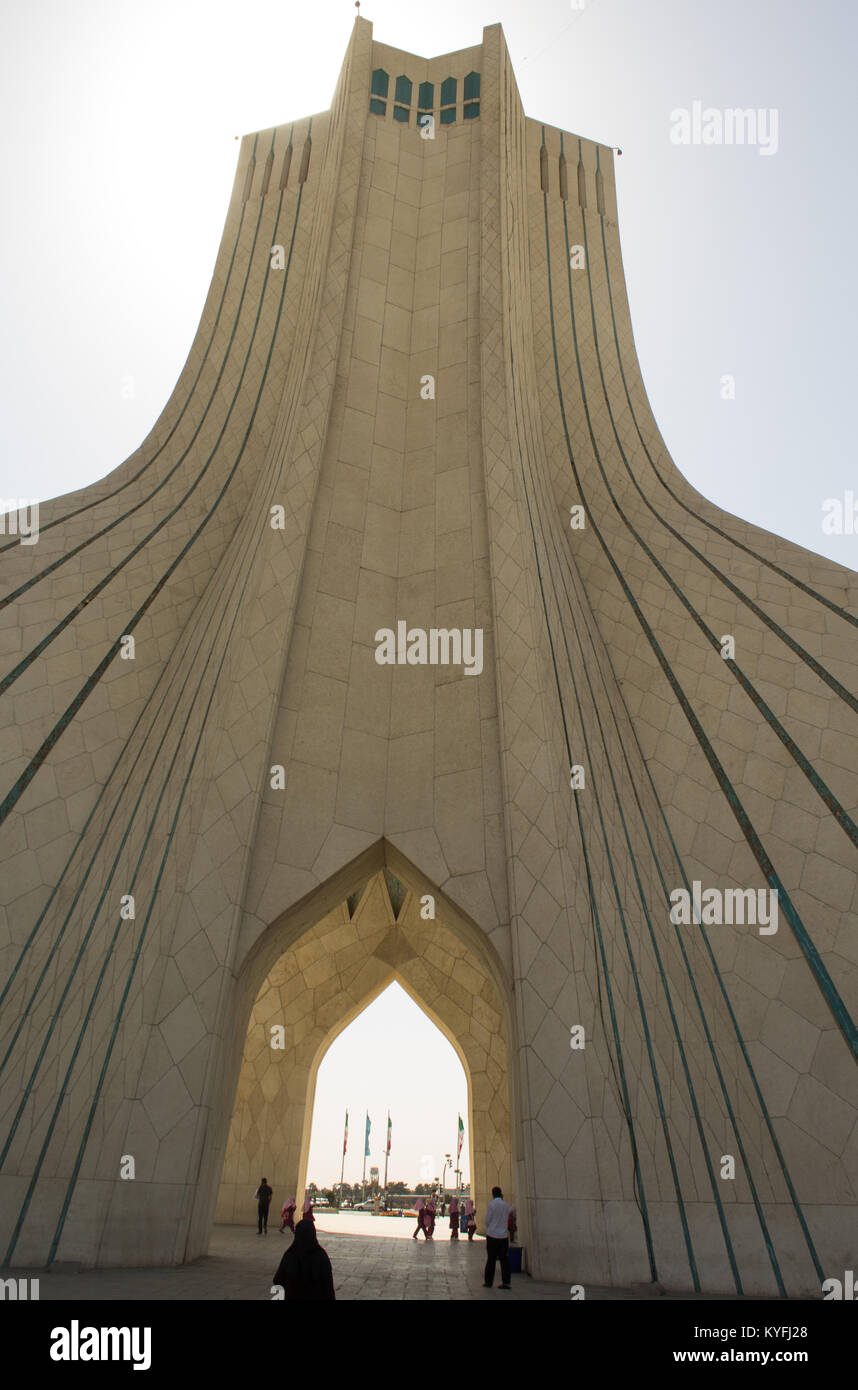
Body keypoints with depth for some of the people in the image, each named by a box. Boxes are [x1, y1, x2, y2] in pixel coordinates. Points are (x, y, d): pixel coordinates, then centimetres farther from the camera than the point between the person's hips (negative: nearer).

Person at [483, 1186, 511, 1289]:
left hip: (492, 1235, -3)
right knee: (504, 1259, 8)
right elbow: (507, 1220, 11)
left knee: (491, 1259, 6)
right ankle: (506, 1282, 5)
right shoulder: (506, 1205, 2)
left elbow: (487, 1220, -5)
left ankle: (488, 1281, 13)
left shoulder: (491, 1204, -11)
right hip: (504, 1235, 3)